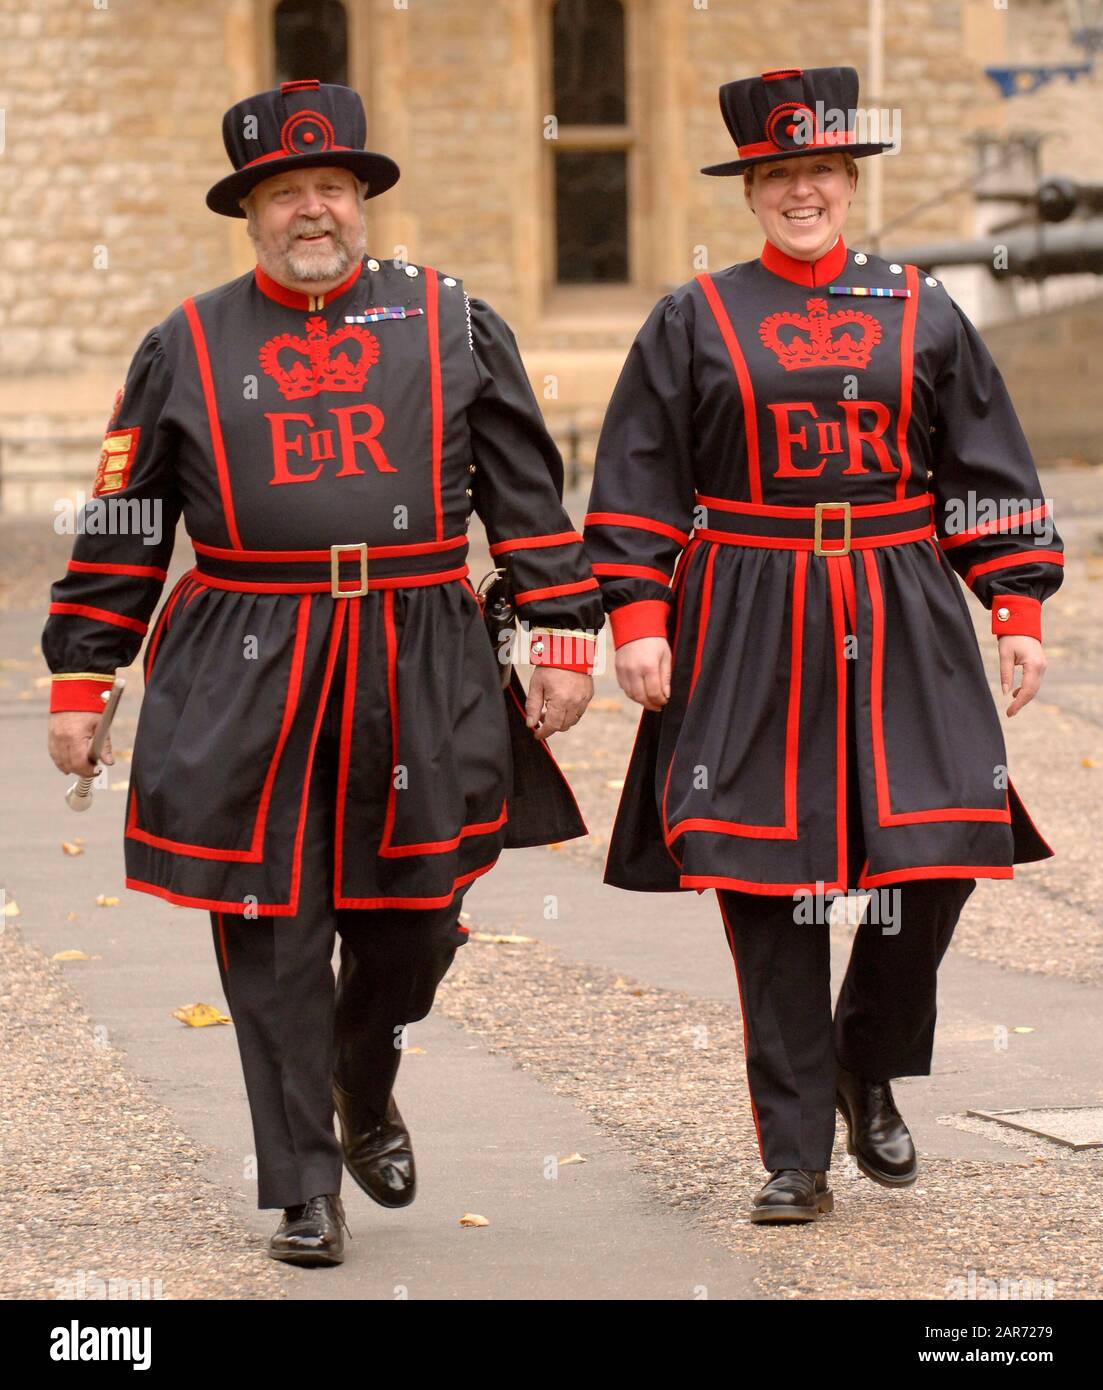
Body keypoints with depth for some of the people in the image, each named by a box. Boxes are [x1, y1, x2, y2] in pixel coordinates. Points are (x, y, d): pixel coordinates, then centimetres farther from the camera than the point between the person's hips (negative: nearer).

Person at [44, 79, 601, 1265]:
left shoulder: (454, 327, 8)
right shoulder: (186, 348, 7)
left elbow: (529, 498, 9)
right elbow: (119, 532, 9)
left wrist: (561, 636, 2)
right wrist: (80, 678, 6)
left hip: (422, 680, 1)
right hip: (245, 684, -1)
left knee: (415, 912, 4)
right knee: (271, 937, -1)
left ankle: (365, 1086, 36)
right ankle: (304, 1190, 9)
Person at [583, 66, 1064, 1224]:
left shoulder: (920, 313, 9)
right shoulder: (695, 321, 6)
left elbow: (989, 475, 10)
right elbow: (637, 486, 5)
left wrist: (1017, 608, 2)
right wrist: (636, 617, -4)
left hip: (904, 630, 1)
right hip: (753, 637, -1)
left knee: (939, 850, -9)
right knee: (769, 889, -2)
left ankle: (870, 1072, 18)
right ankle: (796, 1155, 6)